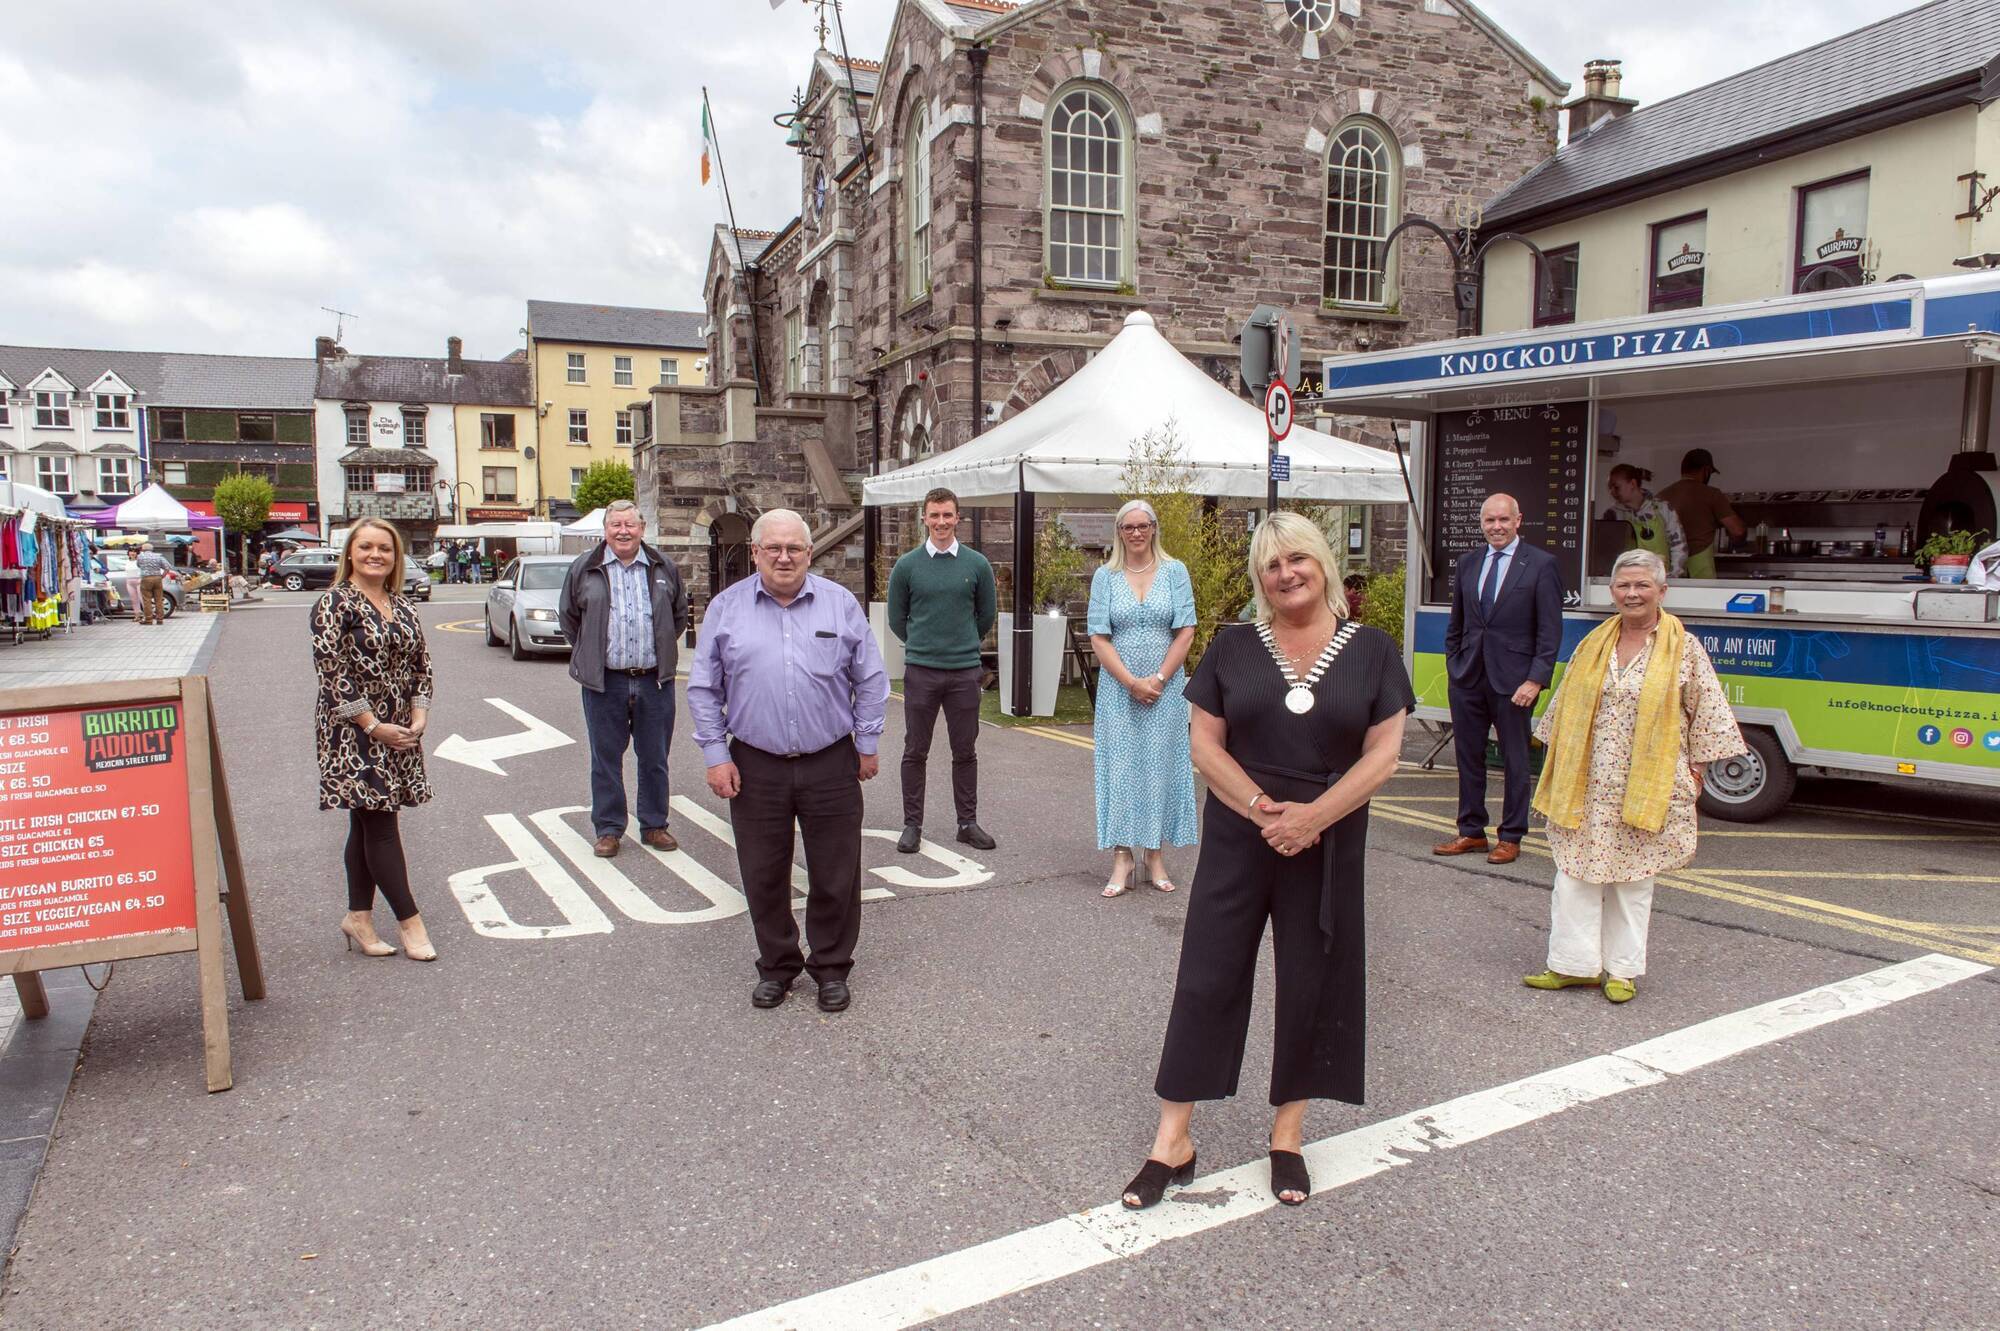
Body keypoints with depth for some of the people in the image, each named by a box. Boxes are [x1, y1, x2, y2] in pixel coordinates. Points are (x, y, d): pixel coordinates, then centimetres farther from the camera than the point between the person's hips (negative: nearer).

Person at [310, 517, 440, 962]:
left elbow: (421, 663, 13)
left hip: (398, 731, 7)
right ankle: (410, 921, 0)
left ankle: (359, 917, 20)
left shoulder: (402, 606, 11)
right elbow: (332, 672, -15)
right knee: (380, 826, -4)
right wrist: (373, 726, -16)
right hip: (354, 732, -7)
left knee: (368, 823, 12)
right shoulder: (334, 604, -9)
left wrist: (418, 717, 0)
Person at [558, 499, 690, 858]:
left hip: (655, 680, 1)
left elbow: (680, 613, 19)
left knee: (654, 759, 9)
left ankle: (654, 826, 21)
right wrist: (589, 654, 11)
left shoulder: (664, 568, 6)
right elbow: (568, 616, 13)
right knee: (606, 759, 6)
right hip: (604, 681, -1)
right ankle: (608, 829, 17)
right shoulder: (584, 568, 2)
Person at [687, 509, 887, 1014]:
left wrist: (868, 744, 5)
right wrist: (715, 755, 0)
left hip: (831, 766, 0)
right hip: (756, 768, 1)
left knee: (836, 876, 7)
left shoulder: (840, 603, 2)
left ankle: (832, 967, 24)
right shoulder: (727, 607, 3)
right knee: (764, 877, 10)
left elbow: (870, 679, 7)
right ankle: (776, 966, 28)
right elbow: (704, 688, 5)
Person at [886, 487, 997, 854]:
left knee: (965, 752, 9)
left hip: (965, 672, 1)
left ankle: (968, 823, 19)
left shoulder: (977, 565, 3)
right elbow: (897, 619, 9)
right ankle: (912, 824, 15)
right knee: (915, 752, 5)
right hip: (920, 671, -1)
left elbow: (987, 615, 14)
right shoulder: (907, 566, 0)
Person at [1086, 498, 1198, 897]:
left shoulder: (1174, 571, 4)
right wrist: (1132, 682, -11)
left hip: (1165, 688, 0)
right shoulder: (1105, 576, 4)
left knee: (1161, 766, 3)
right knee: (1120, 767, -1)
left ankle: (1156, 856, 12)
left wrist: (1159, 679, -10)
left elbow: (1185, 632, -1)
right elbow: (1099, 638, -1)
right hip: (1118, 688, 0)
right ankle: (1122, 857, 4)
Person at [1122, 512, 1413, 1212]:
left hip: (1328, 846, 0)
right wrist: (1263, 808, -15)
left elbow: (1383, 753, -4)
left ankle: (1287, 1134, 27)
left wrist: (1312, 816, -15)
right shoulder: (1233, 647, 2)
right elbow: (1205, 743, -1)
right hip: (1237, 839, 0)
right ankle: (1172, 1141, 12)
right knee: (1207, 979, 2)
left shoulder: (1372, 650, 1)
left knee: (1311, 986, 9)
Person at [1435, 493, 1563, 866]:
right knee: (1468, 757, 11)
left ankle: (1510, 838, 16)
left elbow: (1550, 630, -7)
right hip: (1467, 677, 5)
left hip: (1512, 679, -5)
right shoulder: (1468, 563, 11)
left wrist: (1536, 679, -14)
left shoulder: (1541, 565, -4)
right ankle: (1471, 832, 23)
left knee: (1514, 761, 6)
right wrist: (1452, 666, 8)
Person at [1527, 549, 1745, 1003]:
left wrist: (1695, 771, -3)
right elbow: (1565, 706, 13)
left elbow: (1707, 715, 1)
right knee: (1575, 870, 3)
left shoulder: (1686, 649, -2)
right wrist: (1559, 766, 12)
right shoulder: (1593, 644, 7)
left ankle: (1623, 970, 19)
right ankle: (1573, 964, 13)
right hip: (1586, 785, 3)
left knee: (1633, 877, 7)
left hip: (1646, 788, -3)